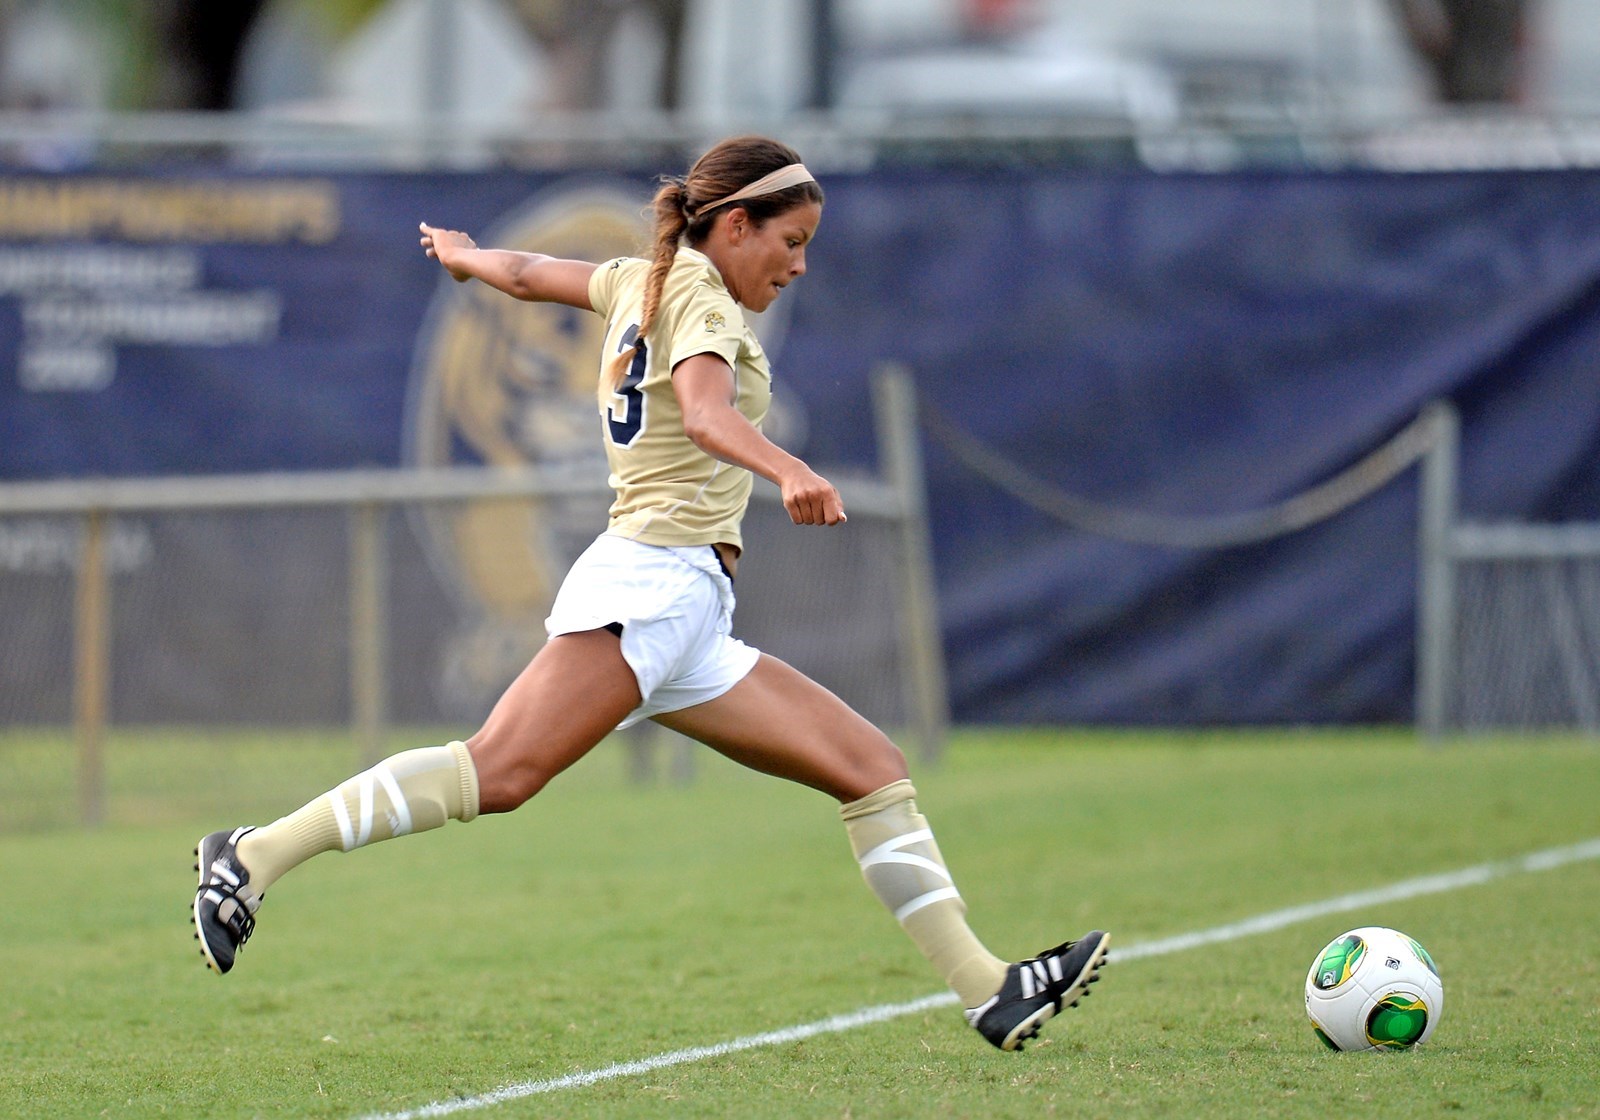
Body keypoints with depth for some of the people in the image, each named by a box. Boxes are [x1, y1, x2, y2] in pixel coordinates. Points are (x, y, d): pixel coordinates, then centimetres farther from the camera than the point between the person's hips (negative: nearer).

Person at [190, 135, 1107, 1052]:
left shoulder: (642, 282, 23)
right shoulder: (698, 297, -4)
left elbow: (526, 274, 40)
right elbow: (705, 414, -24)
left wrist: (463, 254, 62)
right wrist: (789, 471, -43)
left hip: (692, 626, 11)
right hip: (652, 584, -11)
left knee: (876, 769, 5)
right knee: (500, 773, -28)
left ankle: (988, 989, 1)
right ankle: (258, 857, -29)